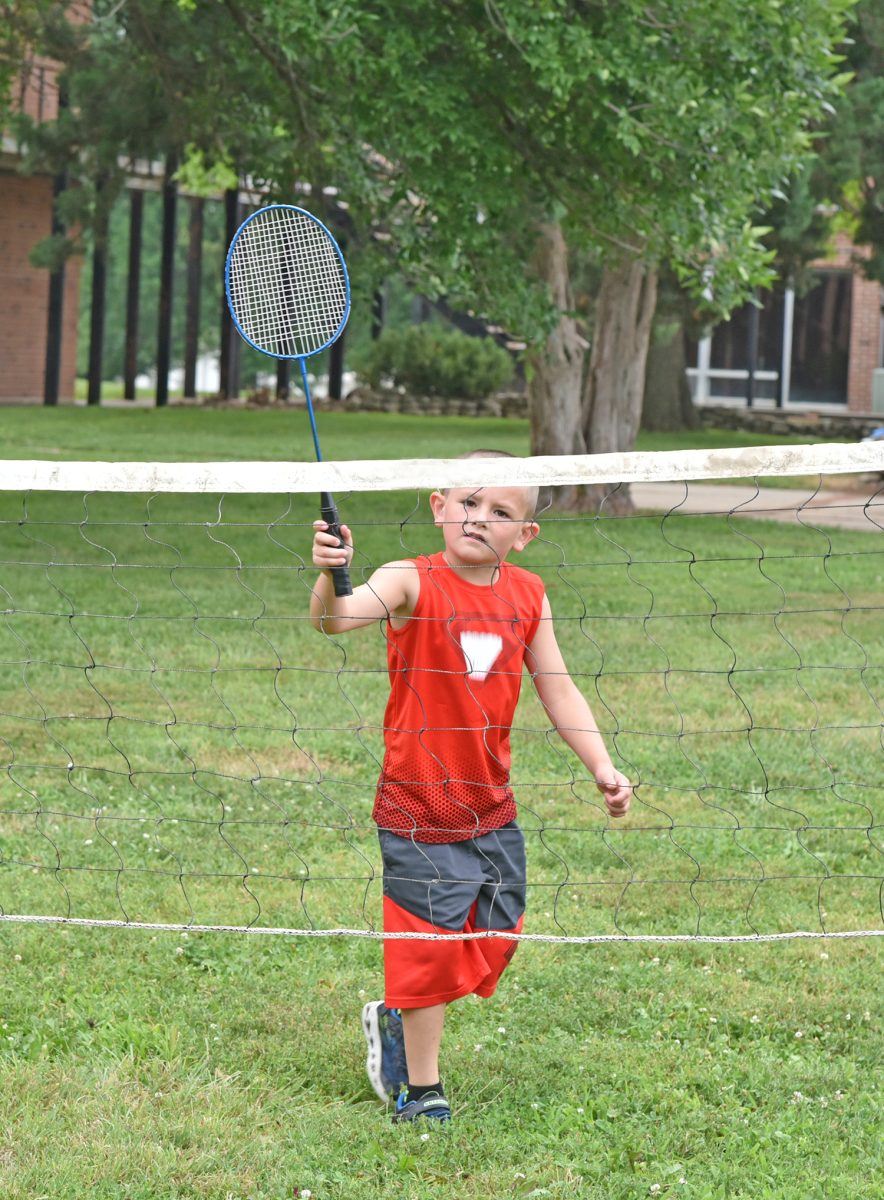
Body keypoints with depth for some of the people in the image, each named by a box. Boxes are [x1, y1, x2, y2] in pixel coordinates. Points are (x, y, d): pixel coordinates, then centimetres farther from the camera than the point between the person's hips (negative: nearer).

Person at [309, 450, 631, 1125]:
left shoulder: (528, 596, 1)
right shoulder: (412, 584, -13)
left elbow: (558, 690, 9)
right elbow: (335, 619, -30)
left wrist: (601, 767, 2)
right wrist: (330, 577, -51)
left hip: (492, 809, 6)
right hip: (419, 809, -5)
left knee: (493, 941, 14)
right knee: (430, 947, 0)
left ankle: (396, 1018, 38)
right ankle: (420, 1091, 16)